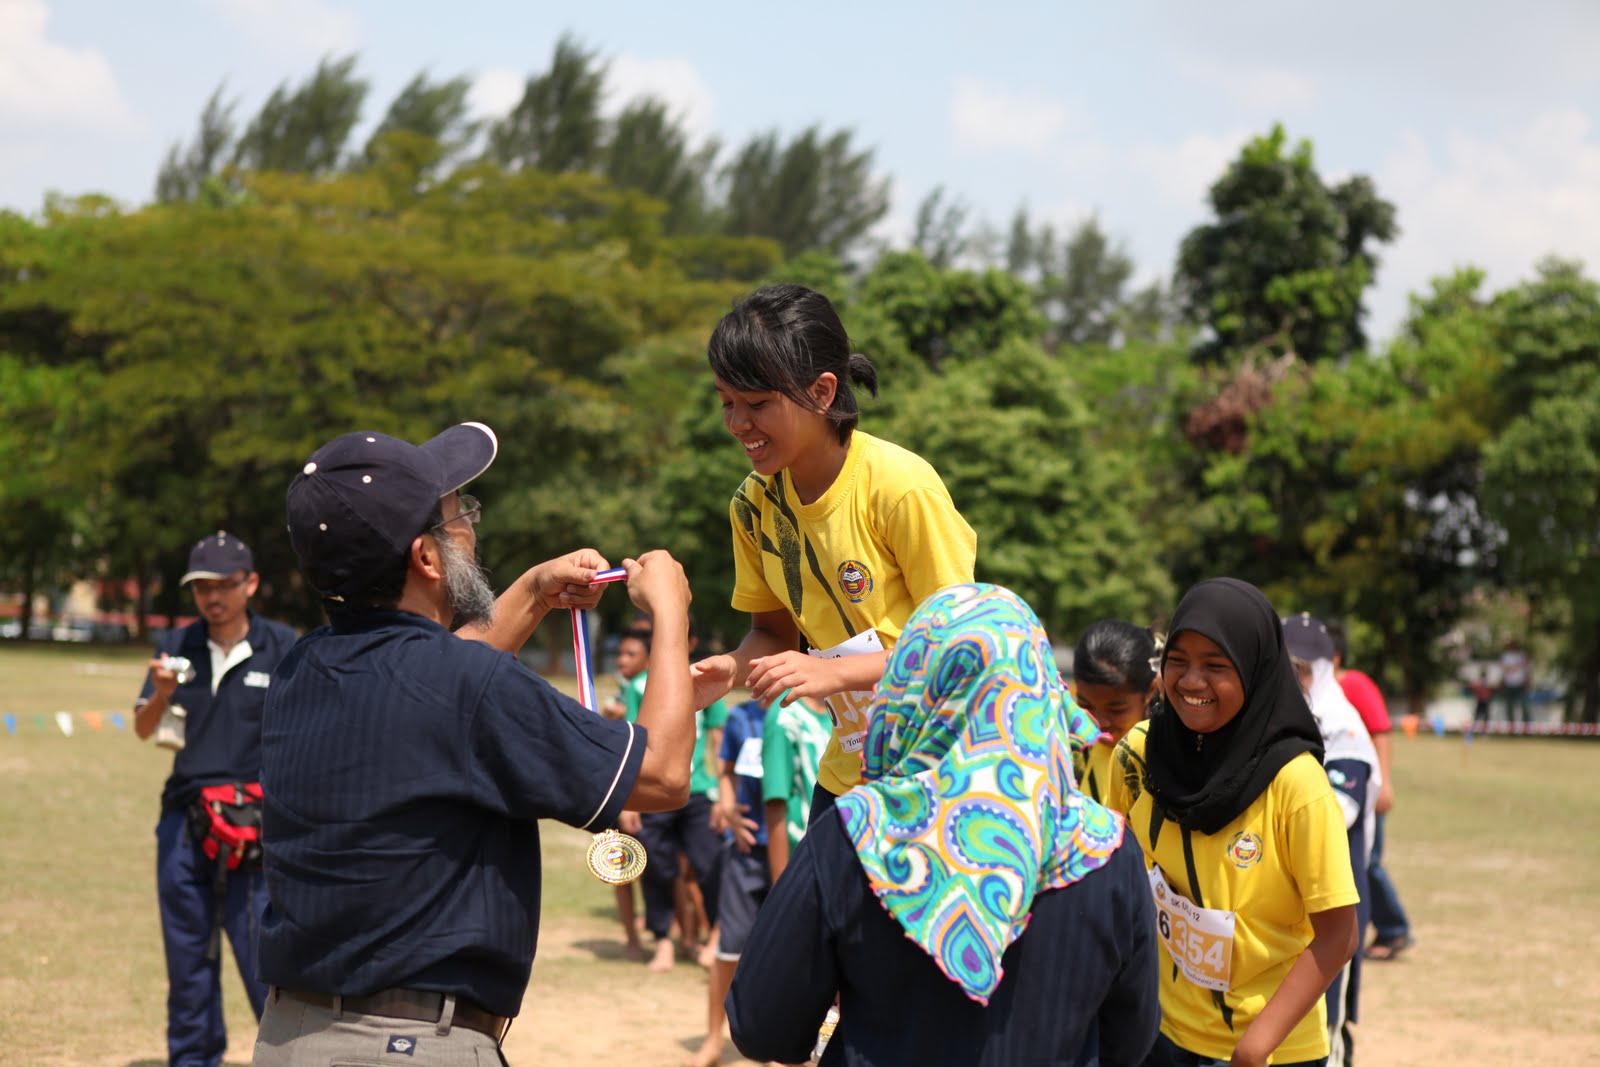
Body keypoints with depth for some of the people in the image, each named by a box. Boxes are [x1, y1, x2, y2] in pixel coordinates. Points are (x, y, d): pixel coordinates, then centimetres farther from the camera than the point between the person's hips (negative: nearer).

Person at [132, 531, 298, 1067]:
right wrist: (160, 694, -15)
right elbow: (142, 729, 5)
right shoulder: (178, 646, 8)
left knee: (264, 954, -8)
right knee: (186, 953, 10)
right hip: (183, 822, 4)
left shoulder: (282, 647, -1)